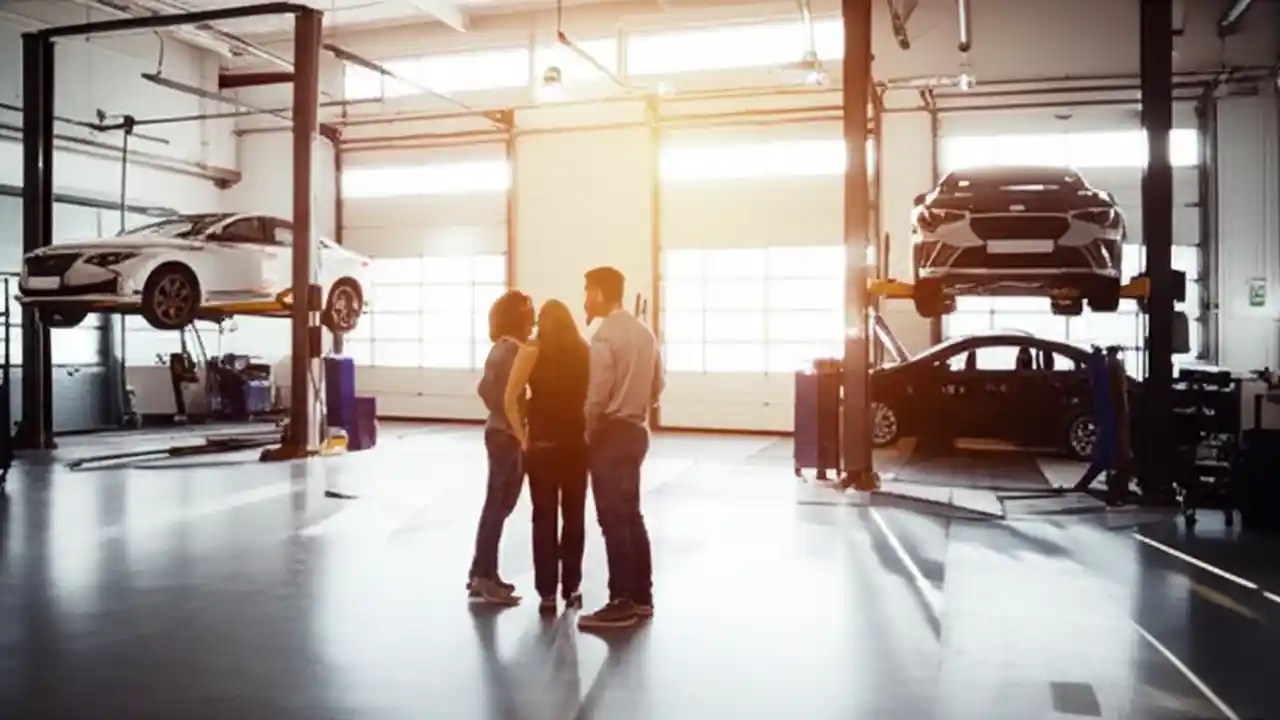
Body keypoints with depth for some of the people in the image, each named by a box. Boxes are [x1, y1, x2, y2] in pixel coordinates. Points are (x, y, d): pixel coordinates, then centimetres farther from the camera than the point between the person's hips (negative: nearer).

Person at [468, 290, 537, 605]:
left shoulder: (499, 349, 11)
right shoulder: (523, 351, -17)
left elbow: (484, 389, 15)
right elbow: (510, 399, -24)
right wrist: (522, 436, -16)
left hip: (495, 431, 9)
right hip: (508, 437, -9)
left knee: (495, 506, 15)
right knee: (499, 507, -1)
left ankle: (482, 574, 24)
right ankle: (485, 578, 7)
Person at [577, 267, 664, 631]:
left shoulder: (605, 336, -16)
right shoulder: (644, 332, 10)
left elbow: (596, 397, -17)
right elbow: (656, 387, 15)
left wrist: (587, 435, -5)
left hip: (611, 434, -9)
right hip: (636, 431, 9)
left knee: (614, 521, -3)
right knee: (631, 517, 14)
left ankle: (622, 603, 1)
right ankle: (641, 597, 21)